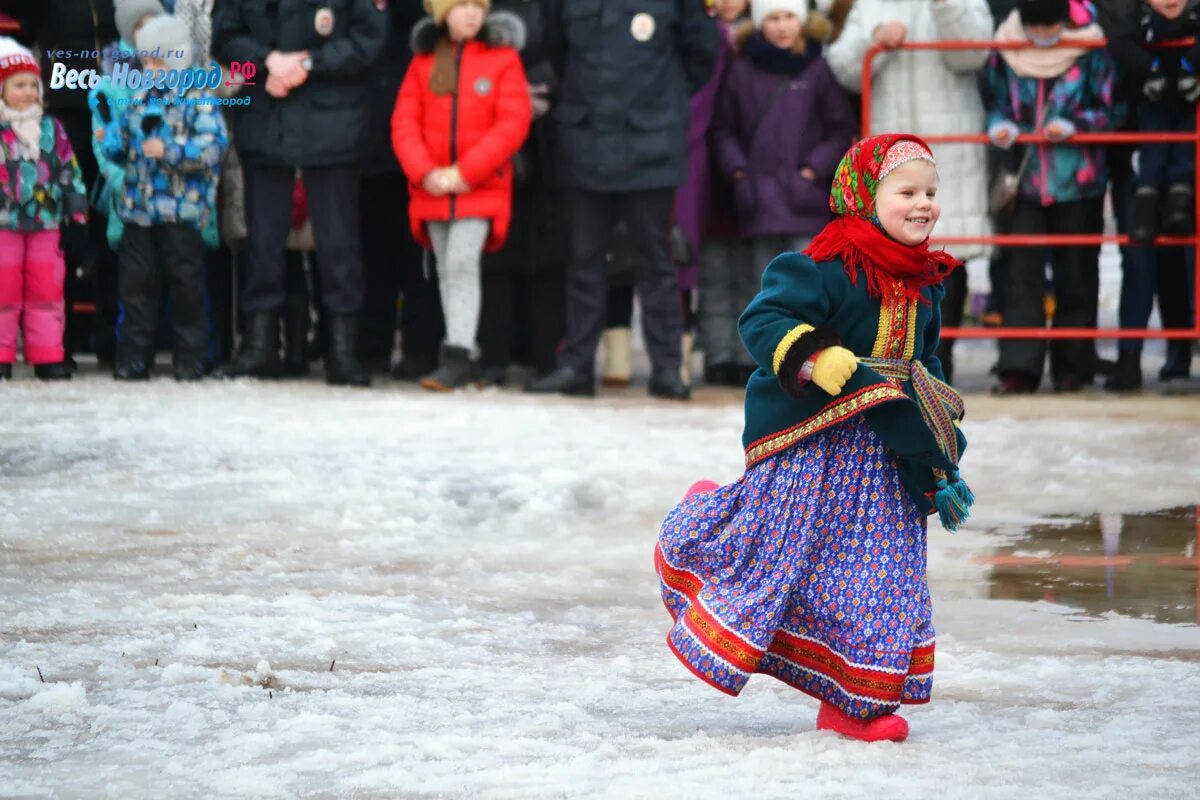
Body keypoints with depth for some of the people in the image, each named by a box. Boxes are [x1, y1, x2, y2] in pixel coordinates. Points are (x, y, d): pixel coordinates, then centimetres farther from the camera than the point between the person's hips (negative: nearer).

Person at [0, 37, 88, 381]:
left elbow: (70, 173, 11)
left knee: (47, 289, 3)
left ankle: (47, 356, 8)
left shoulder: (51, 129, 7)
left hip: (46, 224, 3)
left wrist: (76, 216, 8)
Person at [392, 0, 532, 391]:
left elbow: (513, 123, -10)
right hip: (433, 189, 4)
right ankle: (457, 358, 17)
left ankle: (458, 357, -18)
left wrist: (464, 172, -15)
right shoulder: (423, 61, 6)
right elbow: (404, 122, 3)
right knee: (446, 270, 9)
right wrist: (426, 173, -12)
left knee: (463, 262, -16)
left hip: (482, 186, -4)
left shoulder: (503, 58, -3)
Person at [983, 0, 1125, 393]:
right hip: (1025, 180, 2)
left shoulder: (1092, 54, -6)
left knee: (1076, 273, 6)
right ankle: (1019, 367, -6)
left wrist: (1074, 124, -17)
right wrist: (999, 125, -10)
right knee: (1022, 271, -5)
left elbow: (1113, 110, -2)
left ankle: (1073, 366, 15)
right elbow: (996, 103, 12)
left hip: (1079, 183, -1)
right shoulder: (1005, 54, 1)